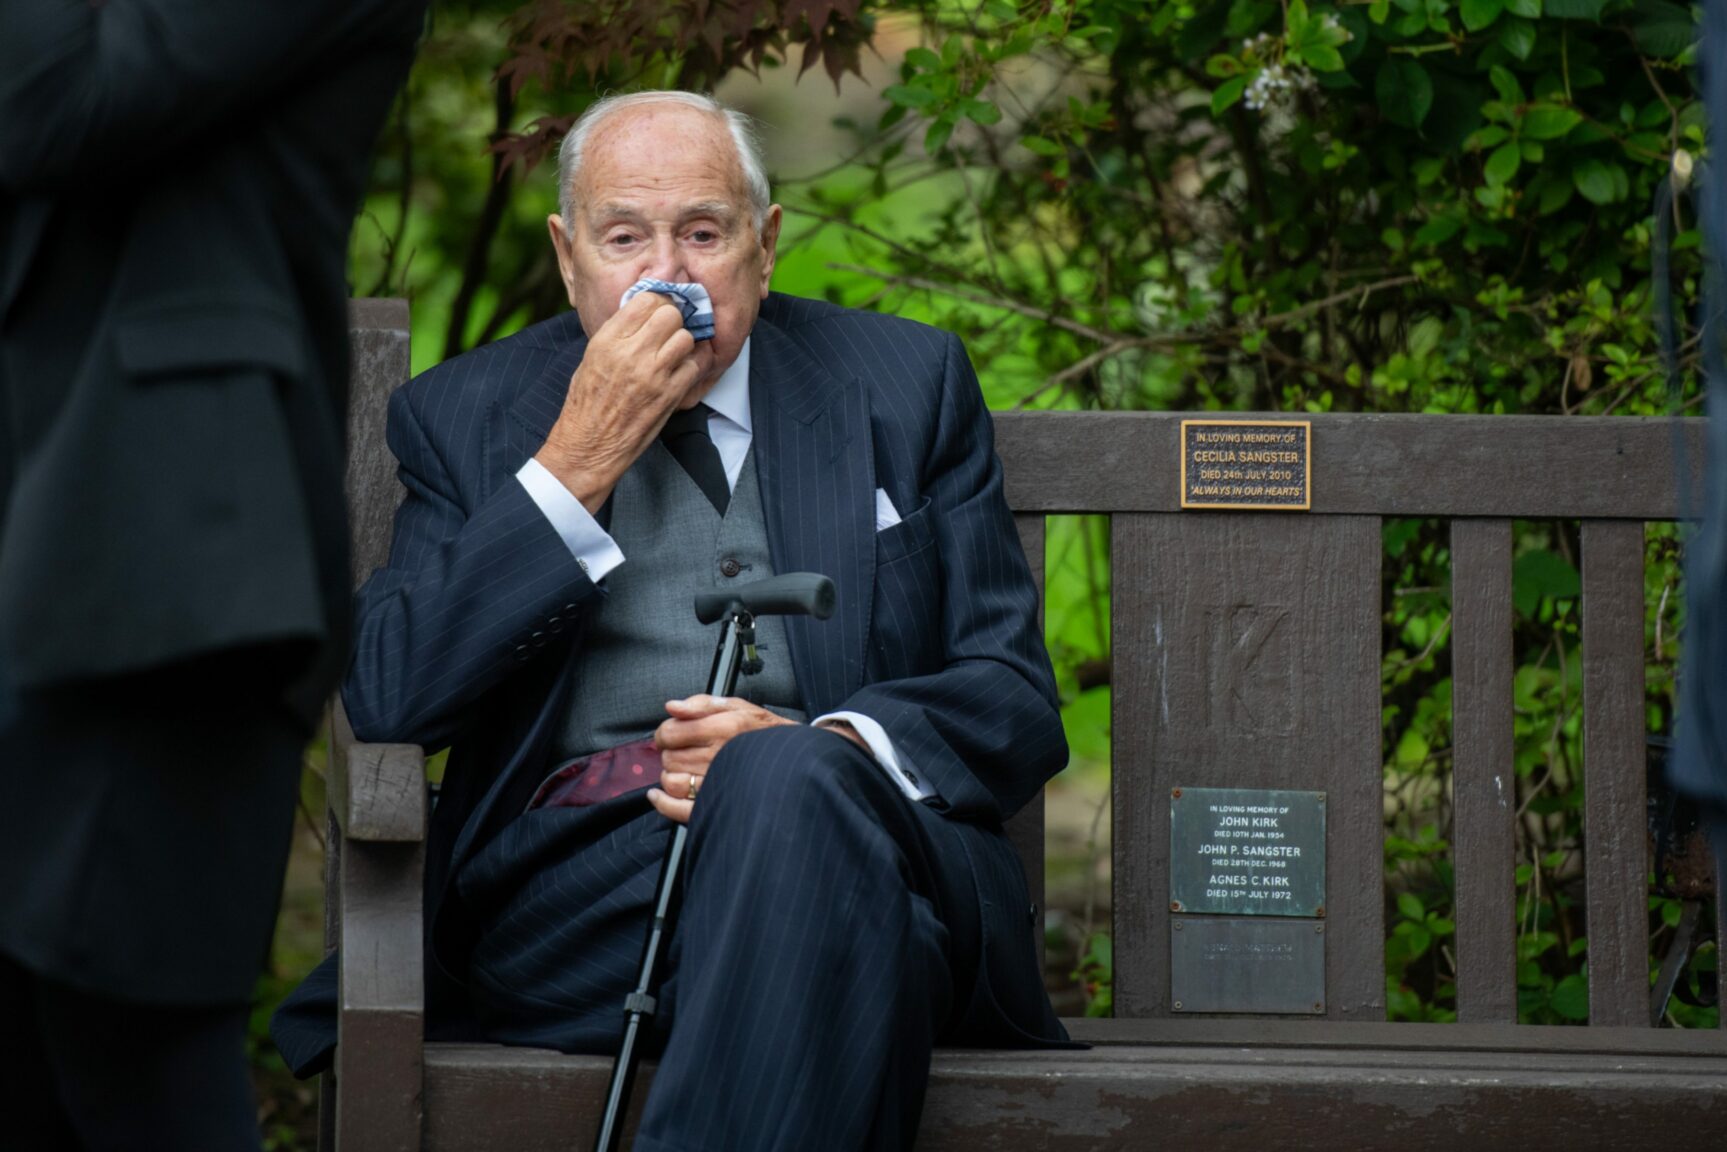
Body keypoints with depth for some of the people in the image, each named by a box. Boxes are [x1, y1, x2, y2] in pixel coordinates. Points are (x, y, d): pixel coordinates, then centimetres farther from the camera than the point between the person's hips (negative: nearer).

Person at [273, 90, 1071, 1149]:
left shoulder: (904, 384, 18)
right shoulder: (466, 417, 18)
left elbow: (1015, 703, 11)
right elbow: (386, 701, 3)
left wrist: (818, 754, -11)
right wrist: (576, 465, -3)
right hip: (569, 878, -2)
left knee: (789, 784, -38)